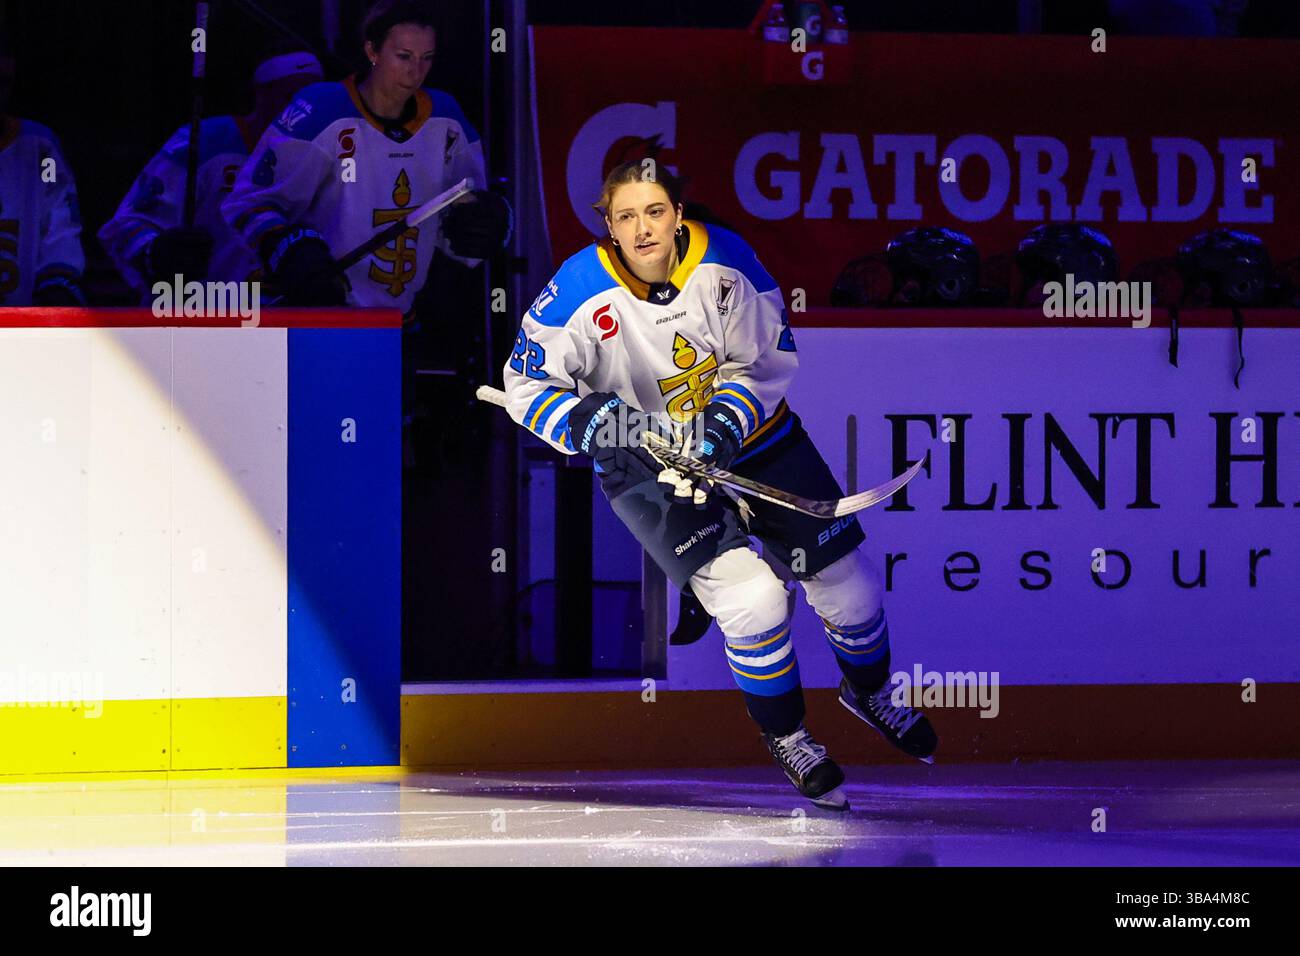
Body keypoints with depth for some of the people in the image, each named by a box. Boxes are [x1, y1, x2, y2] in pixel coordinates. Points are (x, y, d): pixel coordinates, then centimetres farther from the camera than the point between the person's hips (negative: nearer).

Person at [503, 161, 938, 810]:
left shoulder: (724, 261, -18)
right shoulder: (581, 293, -24)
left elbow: (767, 358, -9)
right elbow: (528, 385, -19)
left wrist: (726, 421, -26)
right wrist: (587, 421, -37)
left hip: (749, 438, 3)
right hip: (646, 461, -3)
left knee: (844, 580, 7)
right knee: (751, 598, -20)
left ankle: (869, 690, 41)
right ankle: (784, 735, 8)